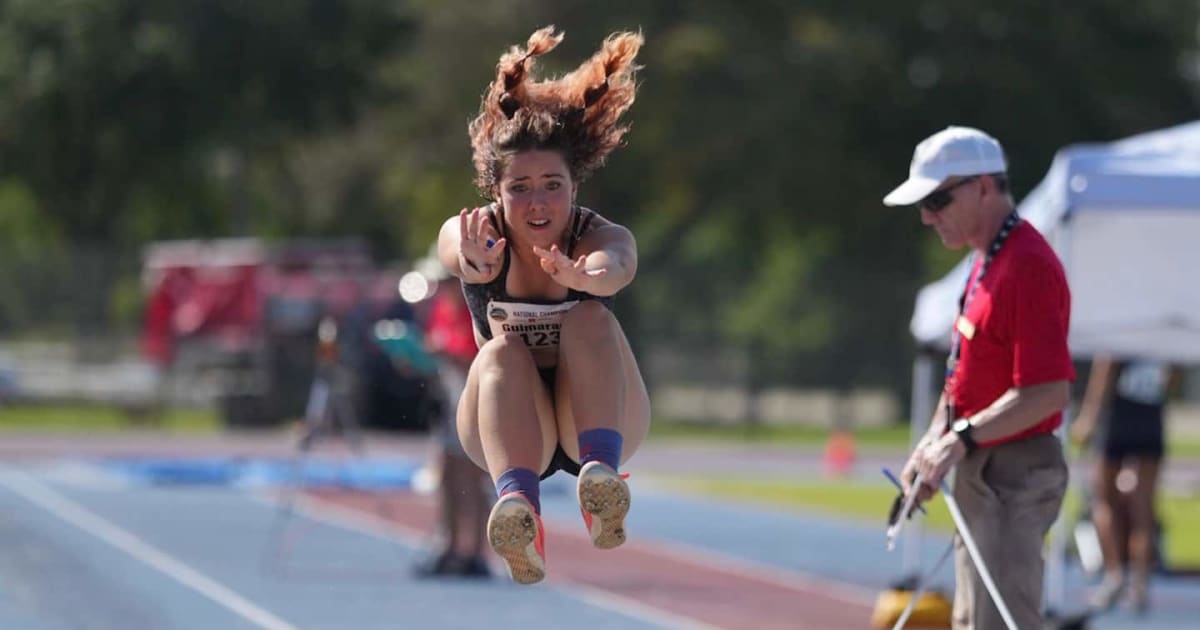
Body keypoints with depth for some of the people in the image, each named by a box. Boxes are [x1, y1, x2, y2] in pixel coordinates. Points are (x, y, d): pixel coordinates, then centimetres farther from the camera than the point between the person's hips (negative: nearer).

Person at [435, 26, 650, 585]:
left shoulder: (603, 237, -17)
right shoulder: (472, 237, -15)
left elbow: (615, 265, -44)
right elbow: (460, 251, -42)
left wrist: (584, 277, -70)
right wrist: (478, 263, -68)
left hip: (594, 415, 0)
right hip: (508, 426, 0)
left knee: (592, 320, -29)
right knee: (501, 352, -33)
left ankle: (602, 473, -48)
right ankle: (518, 504, -58)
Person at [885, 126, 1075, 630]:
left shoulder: (1028, 267, -19)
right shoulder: (985, 263, 14)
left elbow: (1048, 392, -26)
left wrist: (962, 439, -30)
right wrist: (930, 446, 12)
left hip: (1015, 479, -11)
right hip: (980, 475, 11)